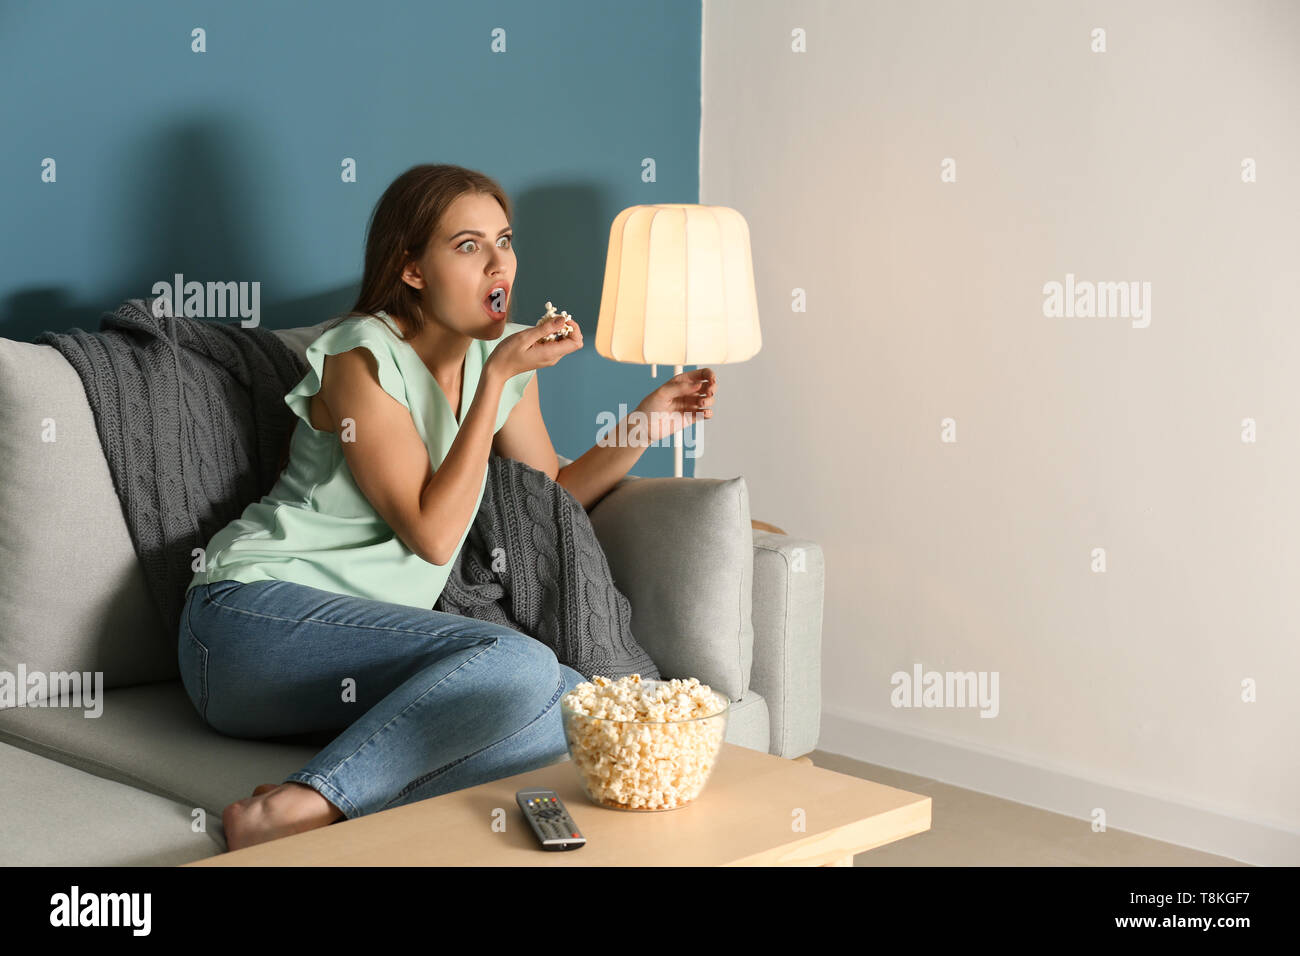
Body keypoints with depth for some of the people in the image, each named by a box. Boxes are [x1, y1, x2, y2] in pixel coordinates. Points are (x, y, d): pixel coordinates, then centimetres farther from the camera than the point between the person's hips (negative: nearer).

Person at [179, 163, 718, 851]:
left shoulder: (501, 358, 12)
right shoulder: (363, 356, -10)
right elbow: (432, 533, -15)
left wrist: (648, 420, 8)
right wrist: (497, 378, -15)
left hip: (370, 629, 8)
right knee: (518, 664, -30)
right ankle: (291, 814, -33)